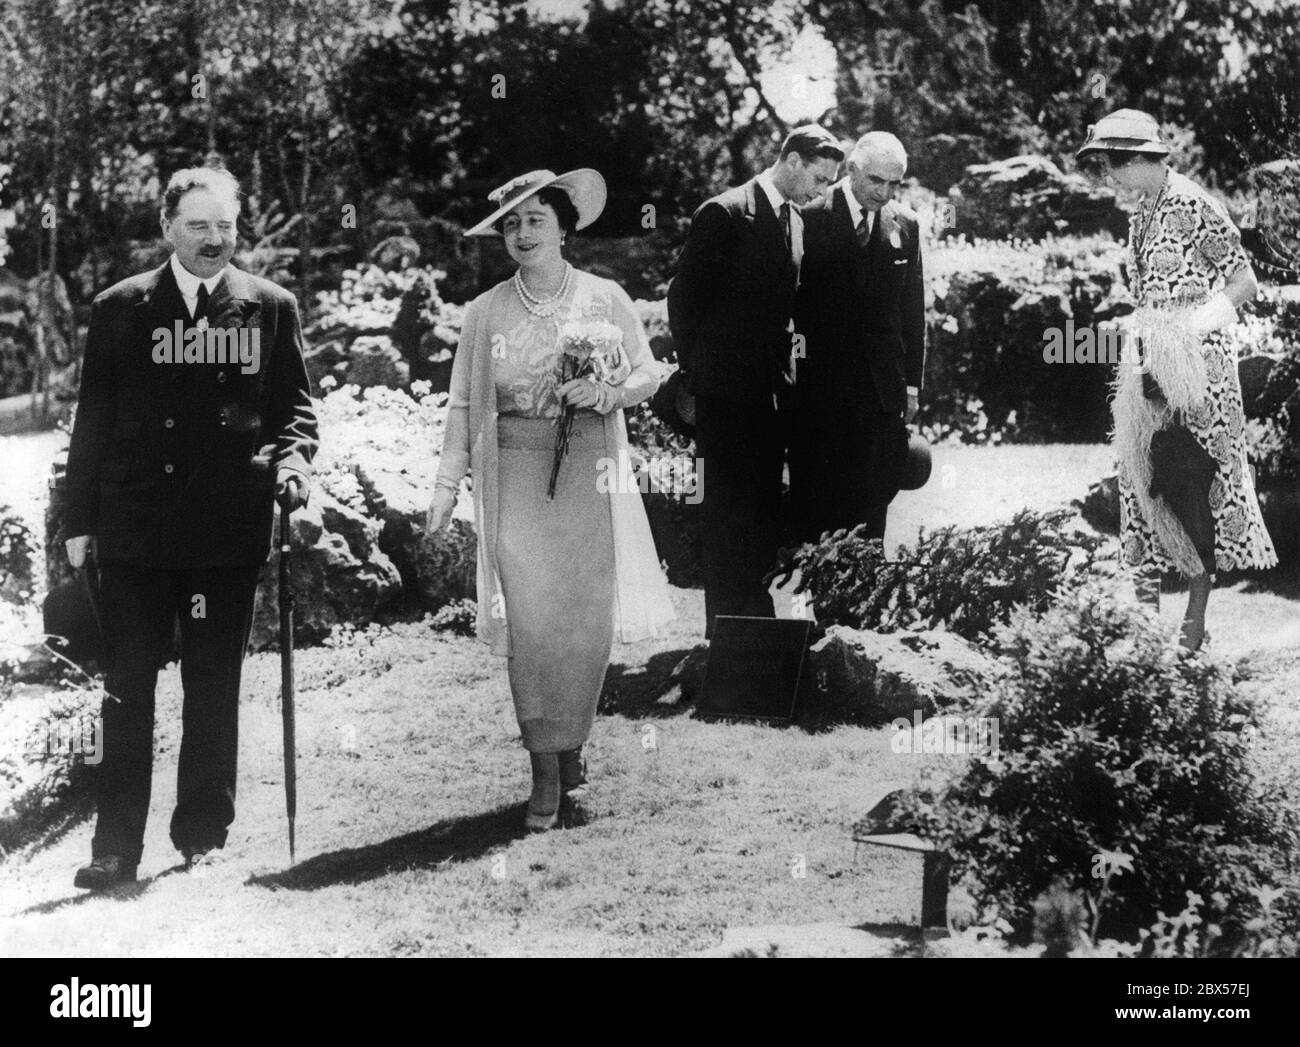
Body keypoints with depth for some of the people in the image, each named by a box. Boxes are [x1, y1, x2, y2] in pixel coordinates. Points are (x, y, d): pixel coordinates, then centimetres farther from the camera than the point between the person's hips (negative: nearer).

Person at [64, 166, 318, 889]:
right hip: (134, 529, 0)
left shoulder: (270, 307, 7)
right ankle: (117, 847, 6)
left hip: (228, 529, 0)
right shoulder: (121, 309, 7)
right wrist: (81, 521, 6)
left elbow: (296, 403, 10)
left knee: (214, 692, 6)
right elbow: (93, 422, 9)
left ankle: (204, 835, 17)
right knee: (128, 690, 2)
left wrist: (292, 458, -11)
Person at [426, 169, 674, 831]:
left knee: (590, 615, -1)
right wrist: (447, 484, 4)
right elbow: (464, 402, 7)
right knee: (530, 618, -8)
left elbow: (649, 373, 10)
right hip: (515, 472, 0)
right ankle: (545, 772, -1)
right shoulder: (485, 312, 4)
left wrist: (605, 393, -10)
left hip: (589, 467, 1)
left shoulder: (605, 299, 4)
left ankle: (570, 743, 23)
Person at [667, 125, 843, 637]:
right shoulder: (724, 214, -11)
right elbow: (684, 296, -7)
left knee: (766, 510, 8)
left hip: (773, 390, 7)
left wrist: (786, 373, 11)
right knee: (728, 511, -2)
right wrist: (695, 376, -3)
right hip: (726, 392, -7)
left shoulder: (795, 222, 12)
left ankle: (754, 610, 15)